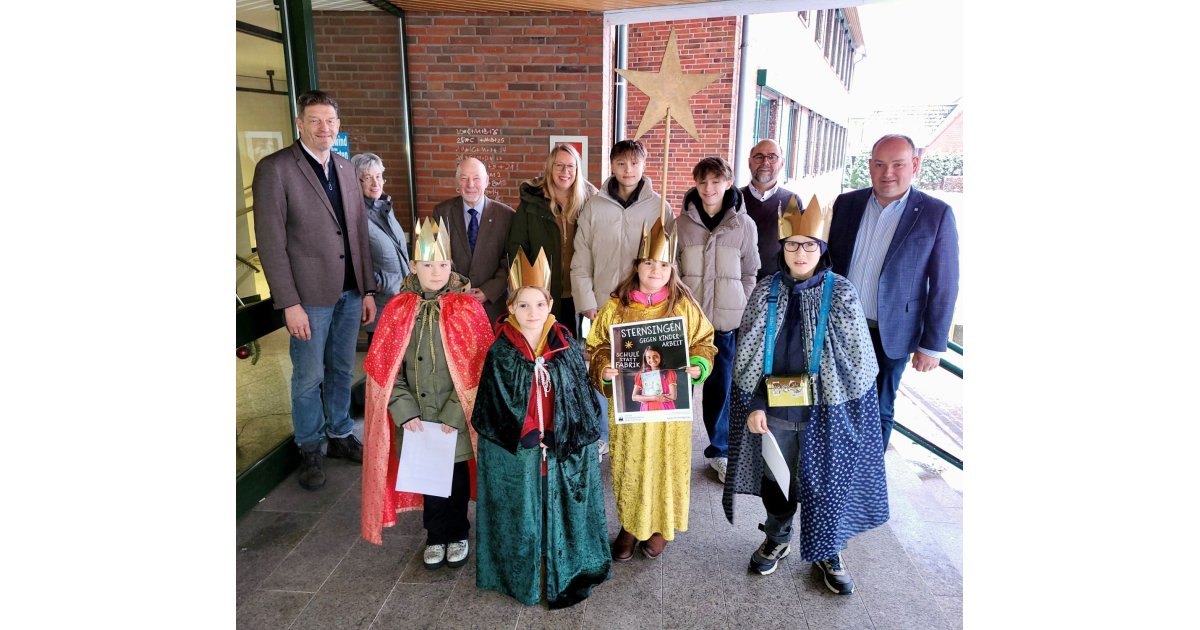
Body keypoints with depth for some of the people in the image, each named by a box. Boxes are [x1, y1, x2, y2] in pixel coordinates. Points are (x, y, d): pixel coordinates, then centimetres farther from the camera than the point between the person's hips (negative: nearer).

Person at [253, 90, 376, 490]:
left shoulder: (346, 168, 10)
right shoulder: (274, 169, -8)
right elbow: (271, 242, -11)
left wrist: (368, 290, 9)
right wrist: (289, 304, -15)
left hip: (351, 292, 5)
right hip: (310, 295, -5)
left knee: (342, 371, 17)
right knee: (309, 378, 7)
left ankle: (340, 435, 34)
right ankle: (309, 450, 25)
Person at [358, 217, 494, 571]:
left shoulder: (468, 309, -9)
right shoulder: (398, 309, -3)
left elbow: (477, 369, -10)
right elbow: (385, 369, -2)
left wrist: (452, 417, -13)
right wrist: (406, 412, -10)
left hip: (456, 421, -2)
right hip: (416, 421, 2)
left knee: (456, 478, 12)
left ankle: (457, 535, 35)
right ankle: (436, 536, 36)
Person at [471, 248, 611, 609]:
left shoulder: (568, 348, -3)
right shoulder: (500, 353, -7)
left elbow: (583, 398, 4)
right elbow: (491, 408, -3)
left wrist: (578, 436, -1)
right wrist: (521, 437, -8)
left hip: (564, 447, 1)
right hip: (516, 451, -1)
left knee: (563, 510, 11)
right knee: (521, 513, 10)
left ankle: (567, 578, 29)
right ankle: (522, 577, 31)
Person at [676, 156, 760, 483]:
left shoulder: (744, 225, 1)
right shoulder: (683, 223, 2)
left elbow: (749, 273, 7)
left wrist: (743, 313, 3)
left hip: (727, 320, 0)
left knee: (722, 385, 7)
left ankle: (720, 450, 24)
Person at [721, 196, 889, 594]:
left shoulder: (841, 293, -8)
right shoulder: (765, 292, -3)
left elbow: (858, 359, -3)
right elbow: (747, 355, 0)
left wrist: (853, 416, -4)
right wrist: (753, 405, -6)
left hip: (825, 411, -1)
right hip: (774, 408, 2)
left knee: (825, 482, 11)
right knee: (775, 478, 16)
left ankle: (827, 553, 35)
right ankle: (777, 540, 40)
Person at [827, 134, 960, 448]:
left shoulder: (936, 214, -8)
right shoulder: (847, 203, 1)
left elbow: (943, 287, -6)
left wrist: (932, 345, -7)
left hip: (890, 336, -2)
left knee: (878, 411, 11)